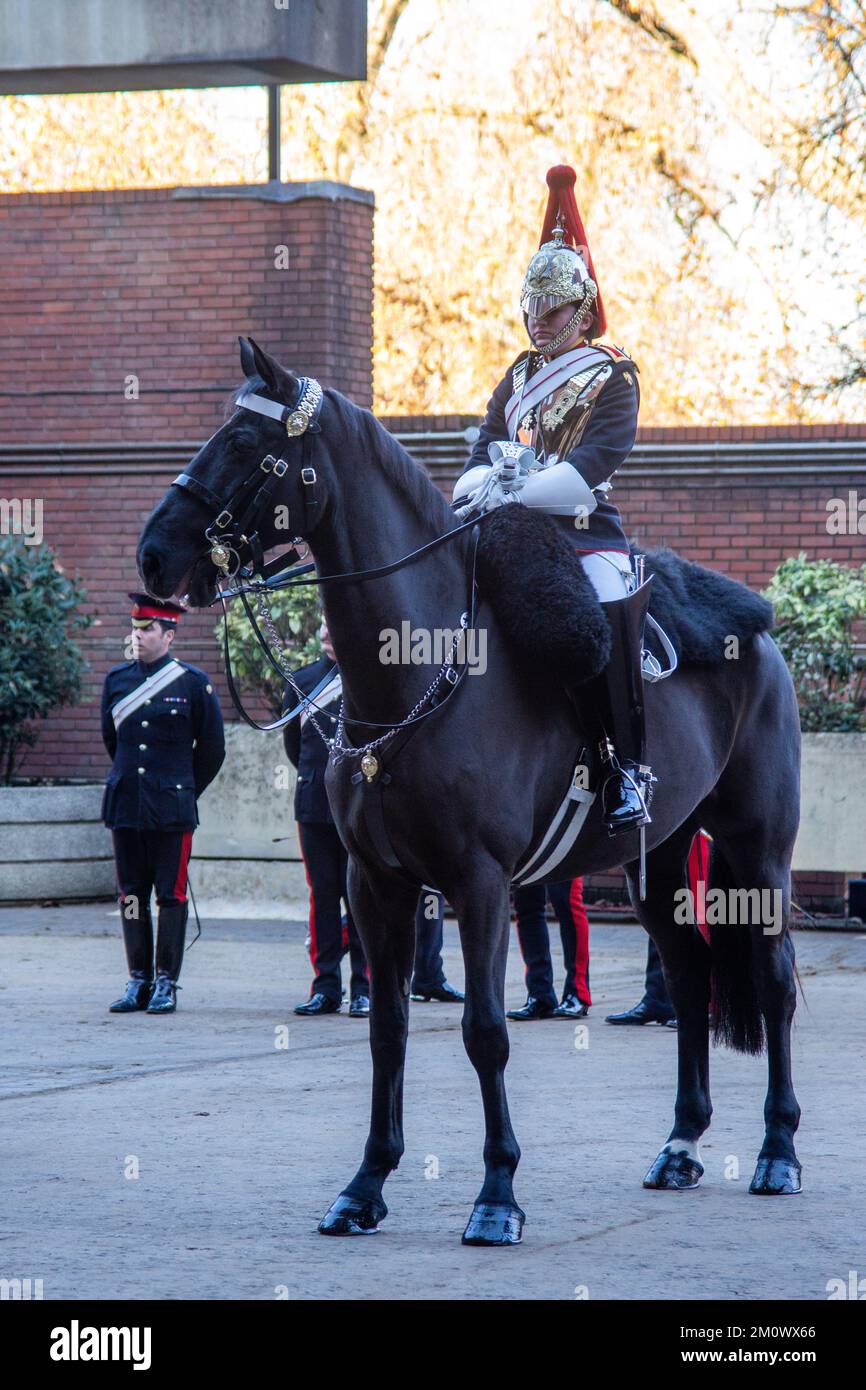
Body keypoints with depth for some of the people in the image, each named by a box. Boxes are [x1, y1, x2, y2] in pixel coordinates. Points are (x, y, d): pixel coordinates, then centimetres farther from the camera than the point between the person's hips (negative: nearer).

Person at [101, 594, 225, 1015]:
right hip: (125, 806, 4)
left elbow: (212, 749, 6)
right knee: (131, 896, 5)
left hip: (172, 810, -4)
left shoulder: (194, 683, -2)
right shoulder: (116, 680, 8)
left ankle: (166, 984, 3)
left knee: (171, 895, -2)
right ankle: (139, 980, 12)